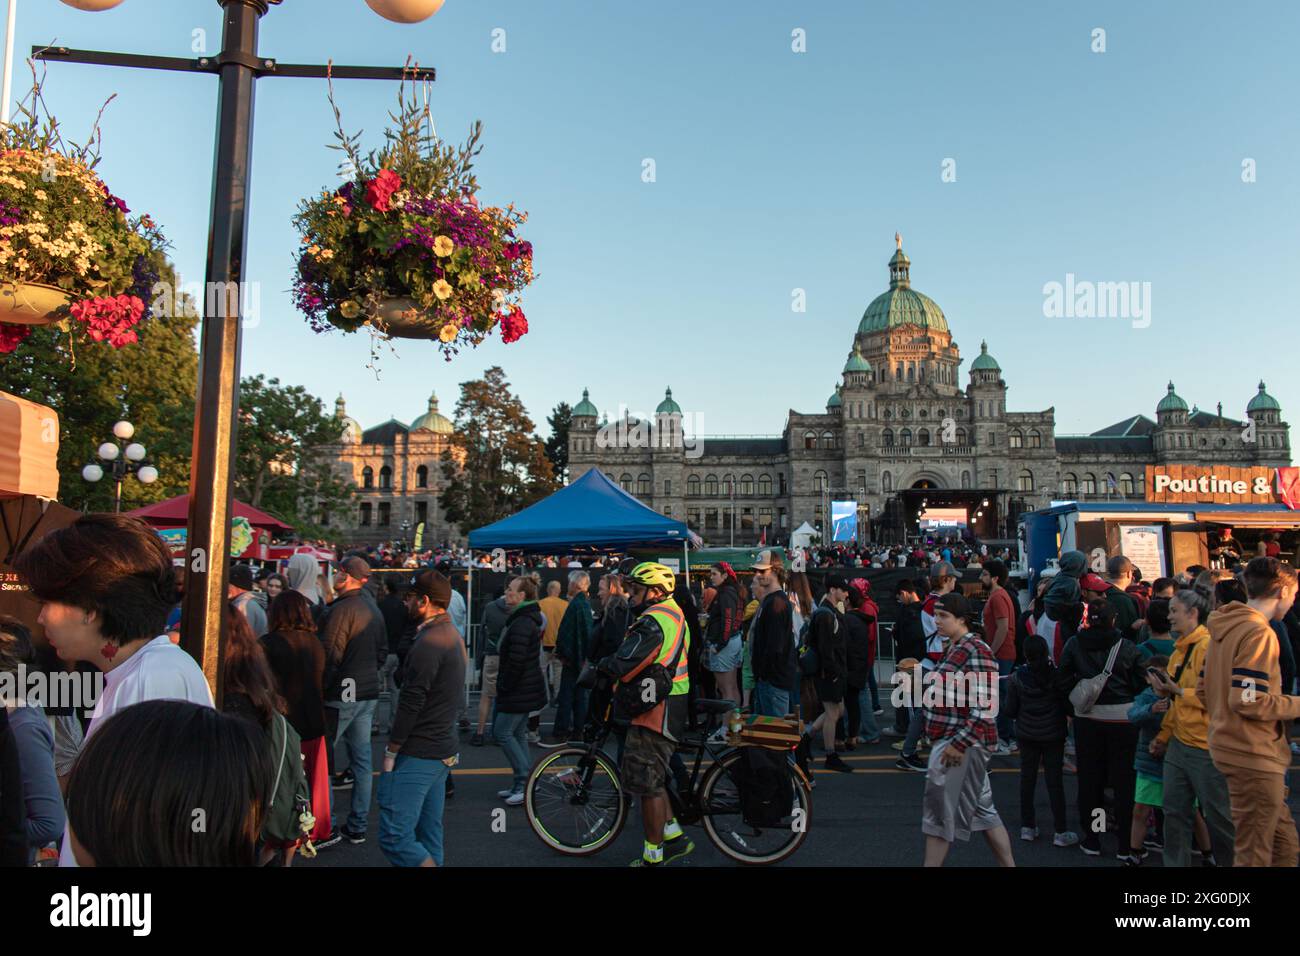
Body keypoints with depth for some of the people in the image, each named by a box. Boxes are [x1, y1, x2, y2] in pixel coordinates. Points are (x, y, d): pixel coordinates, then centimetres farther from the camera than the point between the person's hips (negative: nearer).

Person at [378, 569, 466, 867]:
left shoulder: (429, 642, -18)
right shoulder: (453, 635, 13)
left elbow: (411, 703, -20)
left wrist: (390, 752, -11)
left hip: (417, 754, -10)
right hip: (443, 750, 10)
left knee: (394, 837, -7)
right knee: (429, 835, 14)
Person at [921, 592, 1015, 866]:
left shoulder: (976, 652, -17)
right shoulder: (953, 648, 11)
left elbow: (985, 707, -22)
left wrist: (960, 743, -23)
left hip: (963, 743, -9)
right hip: (951, 740, 9)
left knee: (941, 813, -1)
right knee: (982, 810, 17)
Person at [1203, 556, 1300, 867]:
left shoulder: (1225, 628, 13)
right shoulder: (1258, 632, -16)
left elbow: (1209, 696, 18)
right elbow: (1249, 701, -23)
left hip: (1232, 746, 9)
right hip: (1255, 755, -9)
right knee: (1255, 854, 0)